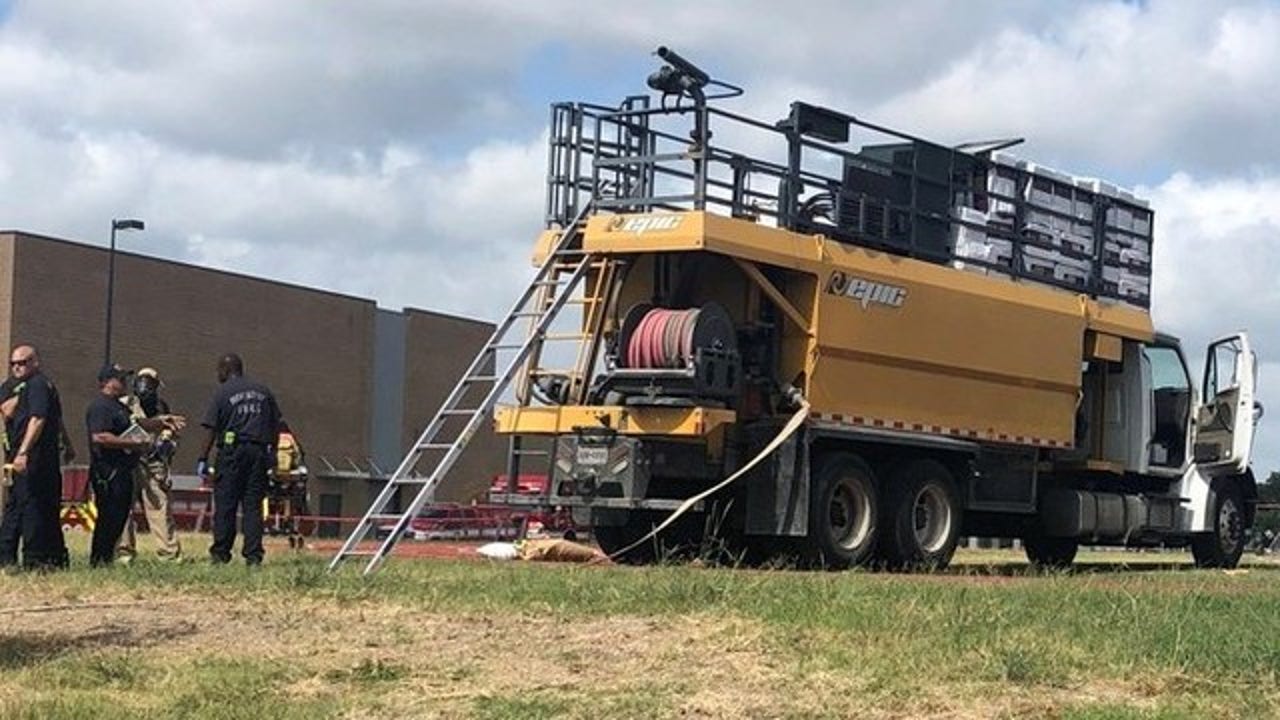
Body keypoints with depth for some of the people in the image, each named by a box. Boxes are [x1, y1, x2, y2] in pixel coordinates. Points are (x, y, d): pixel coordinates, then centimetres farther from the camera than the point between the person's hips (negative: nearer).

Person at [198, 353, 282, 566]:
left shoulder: (223, 393, -1)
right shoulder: (263, 391, 12)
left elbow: (212, 430, -4)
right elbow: (275, 425, 12)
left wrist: (203, 459, -1)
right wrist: (272, 453, 18)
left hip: (232, 451, -4)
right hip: (259, 451, 4)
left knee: (225, 504, 2)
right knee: (253, 504, 4)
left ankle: (221, 553, 3)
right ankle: (253, 554, -1)